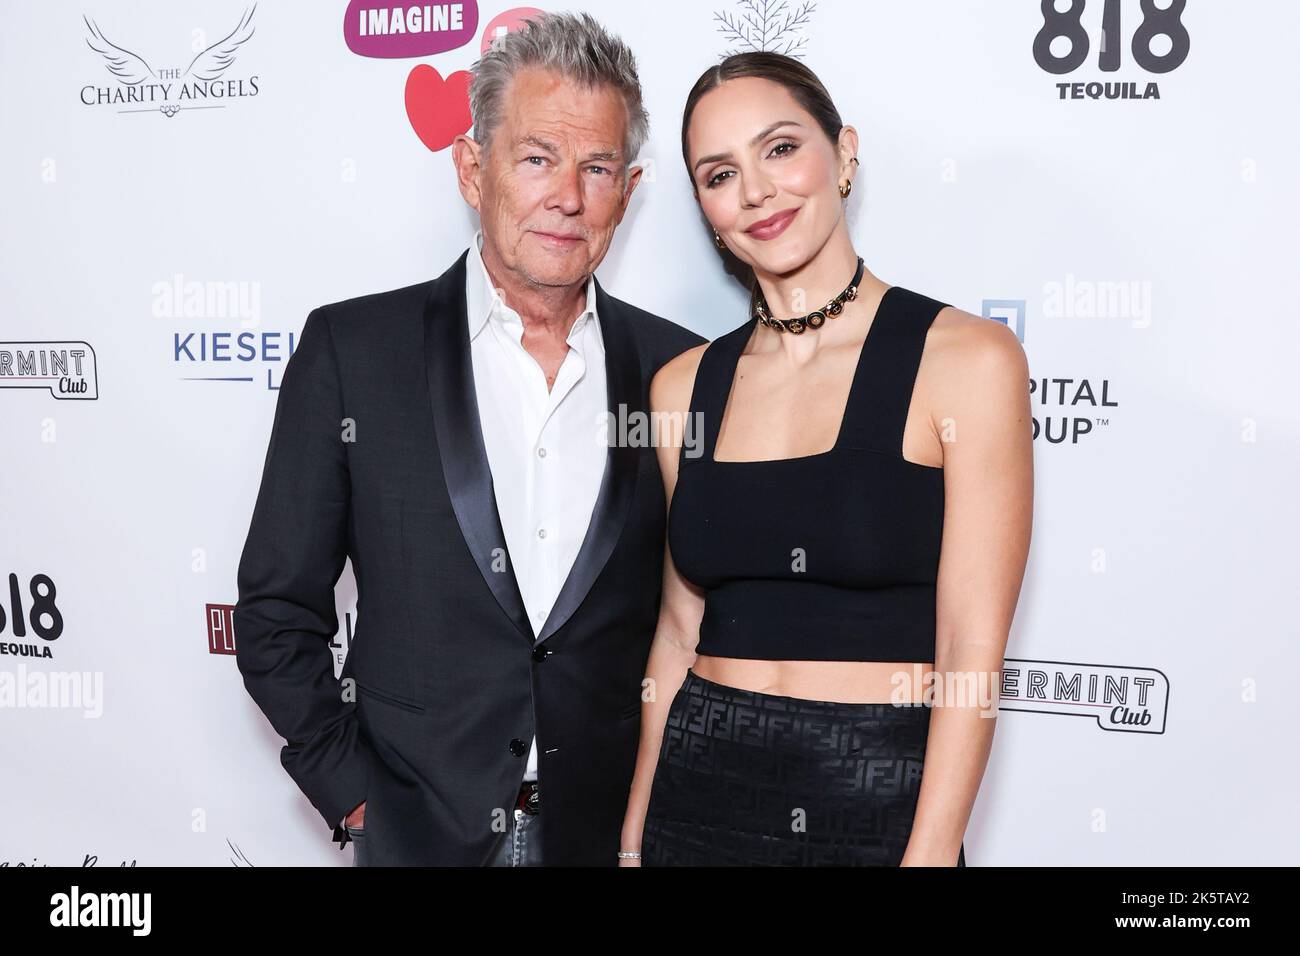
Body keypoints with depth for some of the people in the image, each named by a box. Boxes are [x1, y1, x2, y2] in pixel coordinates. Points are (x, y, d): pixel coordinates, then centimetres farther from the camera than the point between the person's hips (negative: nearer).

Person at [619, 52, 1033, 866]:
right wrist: (635, 834, 8)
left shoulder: (968, 360, -10)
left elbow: (973, 652, -12)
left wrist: (929, 853, -15)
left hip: (882, 800, -3)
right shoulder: (684, 385, 2)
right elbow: (681, 627, 8)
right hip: (700, 790, 4)